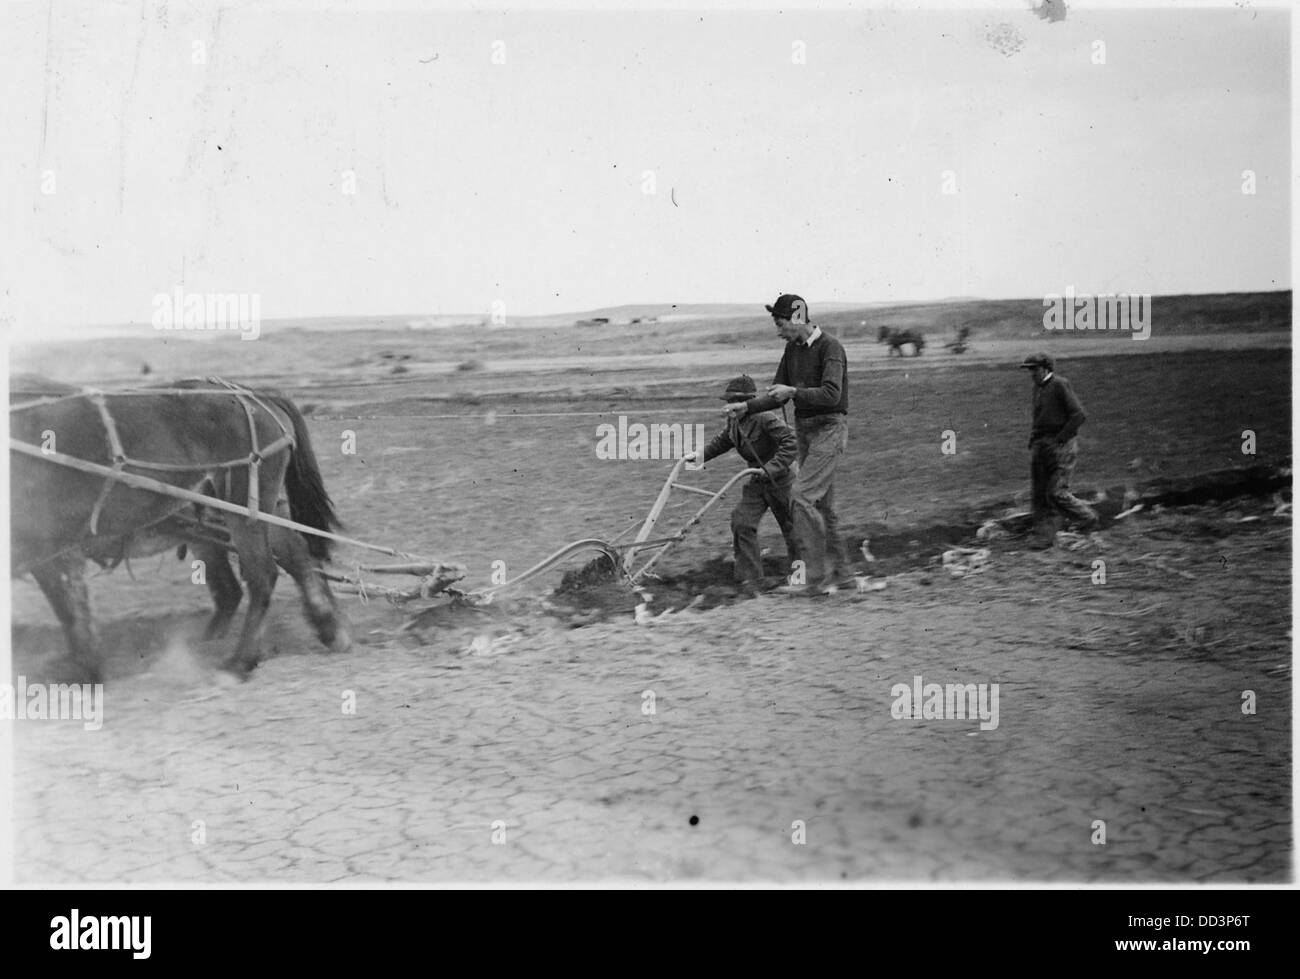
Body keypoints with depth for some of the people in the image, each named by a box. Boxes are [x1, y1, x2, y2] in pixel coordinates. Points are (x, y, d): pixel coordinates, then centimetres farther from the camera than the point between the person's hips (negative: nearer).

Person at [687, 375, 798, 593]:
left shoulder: (766, 419, -25)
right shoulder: (734, 421, 1)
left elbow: (791, 444, -29)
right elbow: (722, 440, 21)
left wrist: (773, 468, -35)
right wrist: (701, 454, 11)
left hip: (781, 479, -7)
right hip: (757, 479, 7)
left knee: (791, 526, 7)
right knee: (742, 522, -5)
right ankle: (750, 579, -1)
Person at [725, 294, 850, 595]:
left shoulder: (830, 347, -13)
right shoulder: (792, 350, 10)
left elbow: (832, 394, -25)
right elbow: (777, 396, 16)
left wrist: (793, 392, -25)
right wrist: (747, 407, 3)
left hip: (829, 428, -8)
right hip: (804, 429, 8)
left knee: (802, 497, -17)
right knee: (821, 503, 12)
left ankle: (816, 577, -15)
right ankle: (836, 569, 21)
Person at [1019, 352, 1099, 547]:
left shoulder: (1060, 385, -11)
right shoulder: (1038, 387, 14)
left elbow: (1079, 415, -17)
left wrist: (1059, 439, -17)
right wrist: (1034, 438, 13)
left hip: (1061, 445, -8)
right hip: (1040, 445, 8)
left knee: (1057, 494, -10)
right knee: (1039, 494, 2)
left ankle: (1089, 519, 11)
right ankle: (1044, 536, 6)